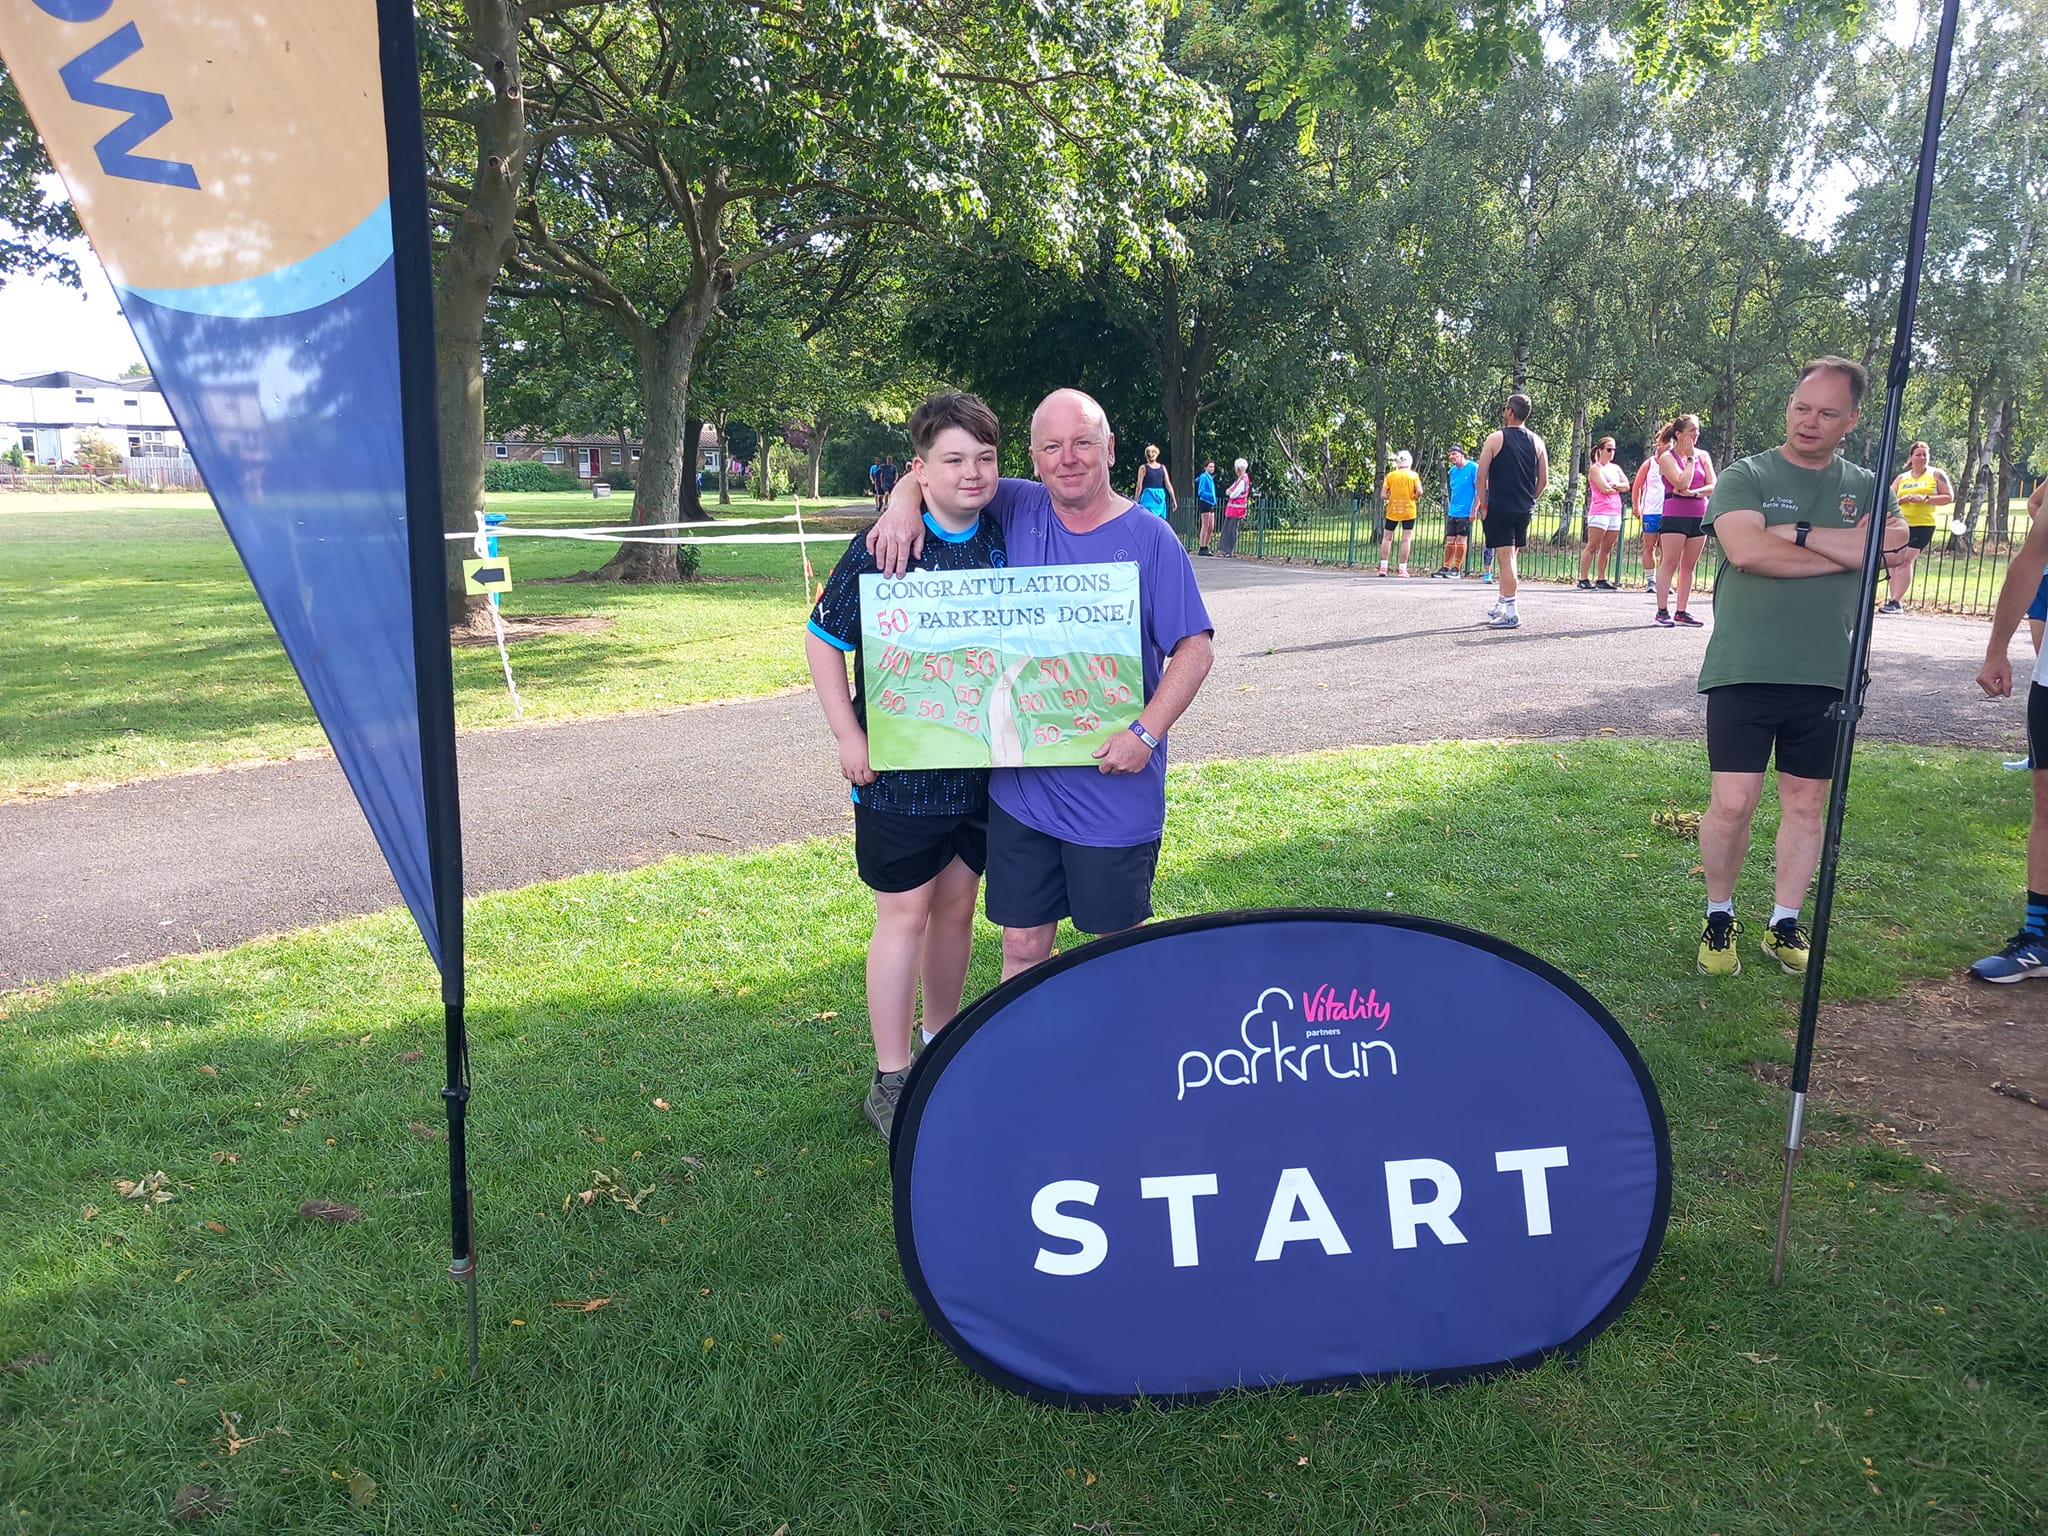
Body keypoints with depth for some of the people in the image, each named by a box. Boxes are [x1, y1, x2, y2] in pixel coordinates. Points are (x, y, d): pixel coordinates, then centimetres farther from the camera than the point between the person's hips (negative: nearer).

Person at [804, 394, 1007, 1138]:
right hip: (899, 770, -5)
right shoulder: (882, 548, -13)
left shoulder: (1004, 543, 1)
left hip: (981, 764, 5)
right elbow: (823, 640, -6)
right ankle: (890, 1083, 14)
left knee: (957, 907, 16)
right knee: (905, 913, 2)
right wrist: (849, 737, -10)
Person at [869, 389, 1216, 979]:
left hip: (1115, 790, -3)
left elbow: (1195, 648, -7)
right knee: (1022, 944, 11)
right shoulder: (1017, 512, 4)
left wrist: (1146, 733, -18)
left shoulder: (1149, 538, -5)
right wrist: (905, 503, -6)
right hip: (1021, 787, 3)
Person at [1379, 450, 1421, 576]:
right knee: (1406, 539, 1)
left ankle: (1383, 567, 4)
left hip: (1392, 510, 1)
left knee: (1387, 537, 10)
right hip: (1409, 511, -1)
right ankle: (1403, 568, -3)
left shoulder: (1390, 475, -1)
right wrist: (1414, 497, 8)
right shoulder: (1414, 475, -2)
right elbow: (1419, 492, -11)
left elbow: (1383, 494, -5)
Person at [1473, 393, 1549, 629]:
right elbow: (1543, 480, 8)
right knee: (1512, 558, 17)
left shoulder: (1496, 438, -6)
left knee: (1506, 557, -8)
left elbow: (1482, 475, -9)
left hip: (1499, 508, -5)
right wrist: (1528, 500, 18)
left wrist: (1482, 502, -1)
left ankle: (1510, 614, -11)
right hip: (1525, 510, 6)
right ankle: (1502, 606, 26)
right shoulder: (1537, 442, 8)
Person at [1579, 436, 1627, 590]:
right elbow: (1604, 488, -14)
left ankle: (1601, 580, 10)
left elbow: (1626, 485, 10)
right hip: (1600, 512, -7)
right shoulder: (1595, 468, -2)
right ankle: (1583, 580, -12)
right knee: (1592, 547, -10)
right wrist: (1618, 488, 4)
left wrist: (1614, 485, -8)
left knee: (1606, 549, 7)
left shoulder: (1615, 468, 20)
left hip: (1615, 513, 7)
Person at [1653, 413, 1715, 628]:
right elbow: (1682, 483, -16)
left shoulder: (1703, 455, 11)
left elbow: (1713, 486, 5)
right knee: (1669, 563, -5)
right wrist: (1690, 457, -8)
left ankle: (1681, 612, 10)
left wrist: (1693, 493, -12)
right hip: (1675, 514, -5)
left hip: (1699, 515, 5)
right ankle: (1662, 611, -3)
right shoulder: (1667, 457, -3)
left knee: (1688, 567, 6)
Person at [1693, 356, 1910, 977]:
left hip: (1825, 676, 4)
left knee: (1806, 804, 10)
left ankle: (1785, 924, 24)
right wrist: (1848, 549, -11)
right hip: (1744, 671, -3)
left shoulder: (1867, 488, 10)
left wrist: (1798, 533, -15)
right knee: (1732, 804, -6)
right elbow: (1746, 550, -18)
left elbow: (1895, 547, -9)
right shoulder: (1746, 476, 0)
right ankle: (1719, 918, 15)